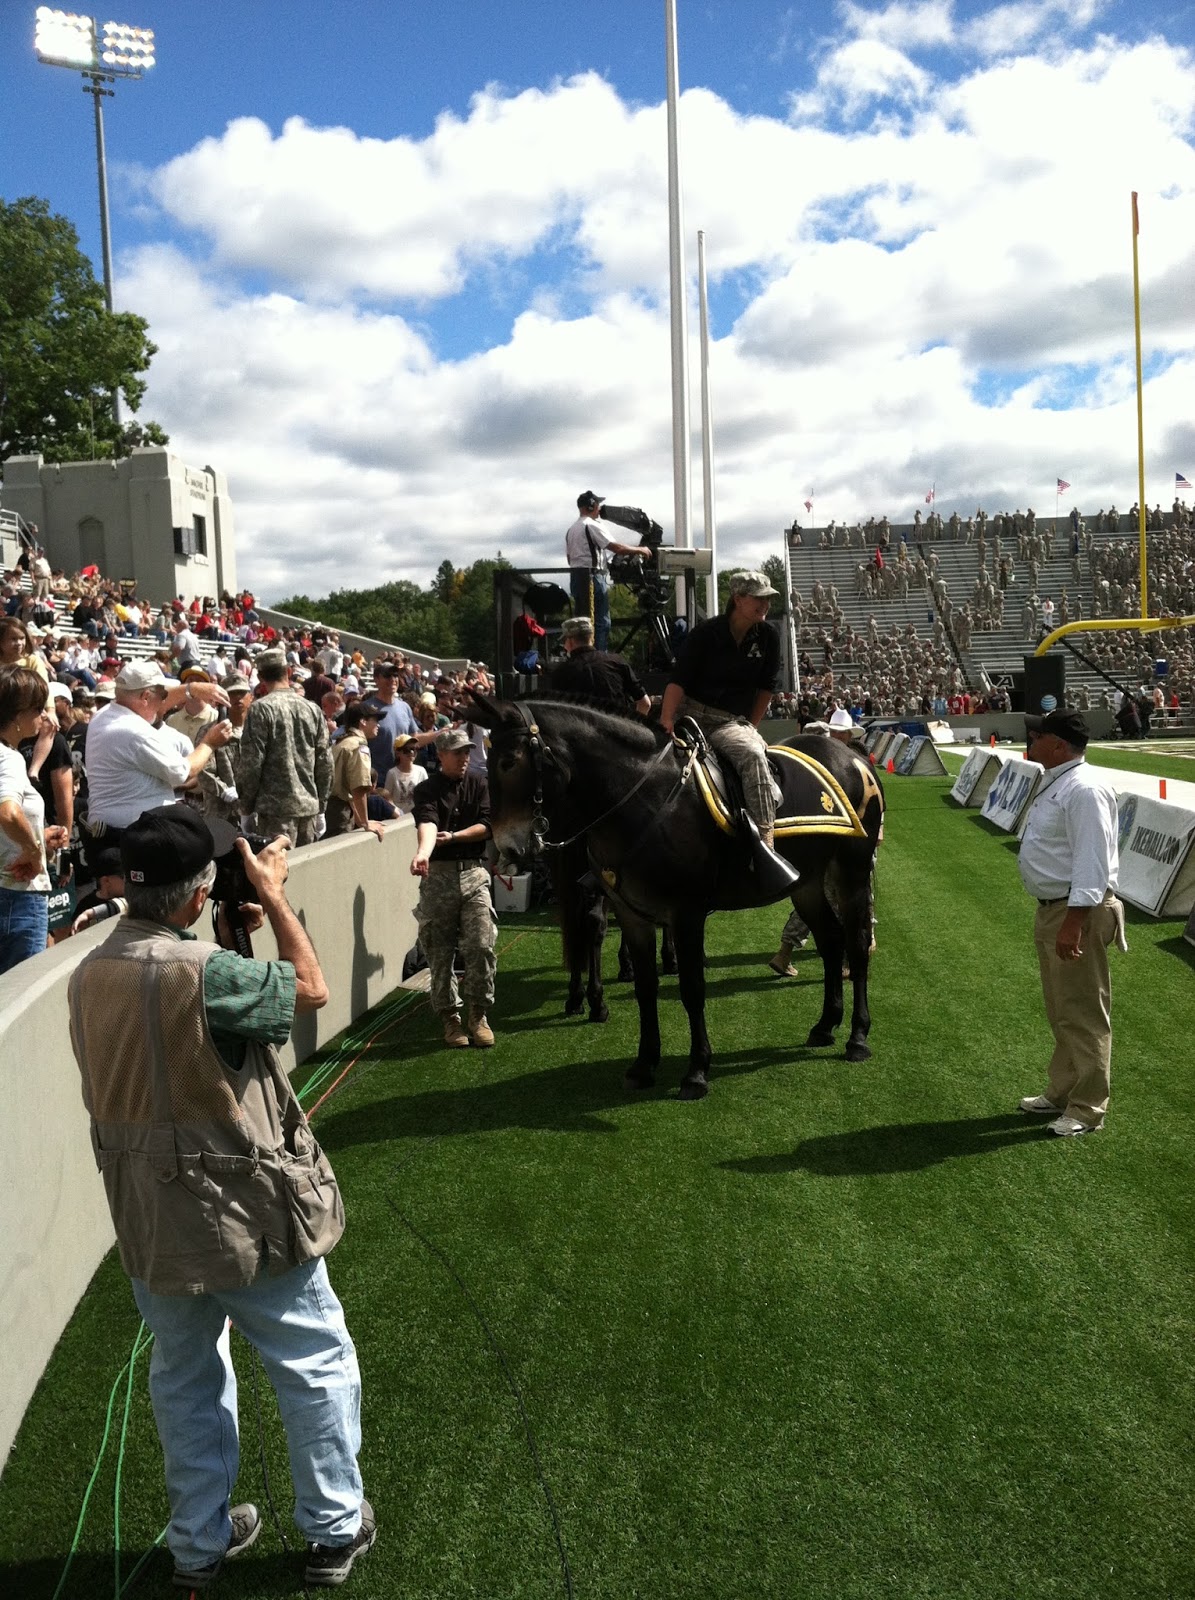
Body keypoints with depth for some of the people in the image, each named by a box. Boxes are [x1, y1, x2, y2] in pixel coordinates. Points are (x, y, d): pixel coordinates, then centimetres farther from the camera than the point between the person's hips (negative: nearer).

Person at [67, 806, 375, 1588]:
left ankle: (199, 1543, 36)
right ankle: (335, 1529, 26)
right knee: (318, 1363, 13)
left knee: (186, 1378, 23)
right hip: (244, 1213, -7)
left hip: (149, 1222, 7)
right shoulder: (201, 970, -27)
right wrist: (274, 895, -6)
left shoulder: (89, 975, -2)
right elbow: (312, 990, -14)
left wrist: (228, 941, 7)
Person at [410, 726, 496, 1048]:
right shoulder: (428, 790, 0)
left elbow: (487, 825, -1)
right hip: (438, 874, -1)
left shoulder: (478, 785, 9)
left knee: (481, 946, -6)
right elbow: (427, 823, -20)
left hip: (473, 873, 1)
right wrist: (423, 852, -40)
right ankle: (450, 1017, 16)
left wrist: (453, 836, -16)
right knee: (440, 952, 3)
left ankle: (479, 1015, 8)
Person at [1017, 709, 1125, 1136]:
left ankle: (1086, 1109, 11)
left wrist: (1074, 922, -28)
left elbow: (1092, 861, -26)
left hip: (1077, 911, -11)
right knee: (1061, 1012, 21)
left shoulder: (1083, 789, -20)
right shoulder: (1055, 783, 12)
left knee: (1083, 1014, 0)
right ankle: (1061, 1093, 35)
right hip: (1052, 908, 11)